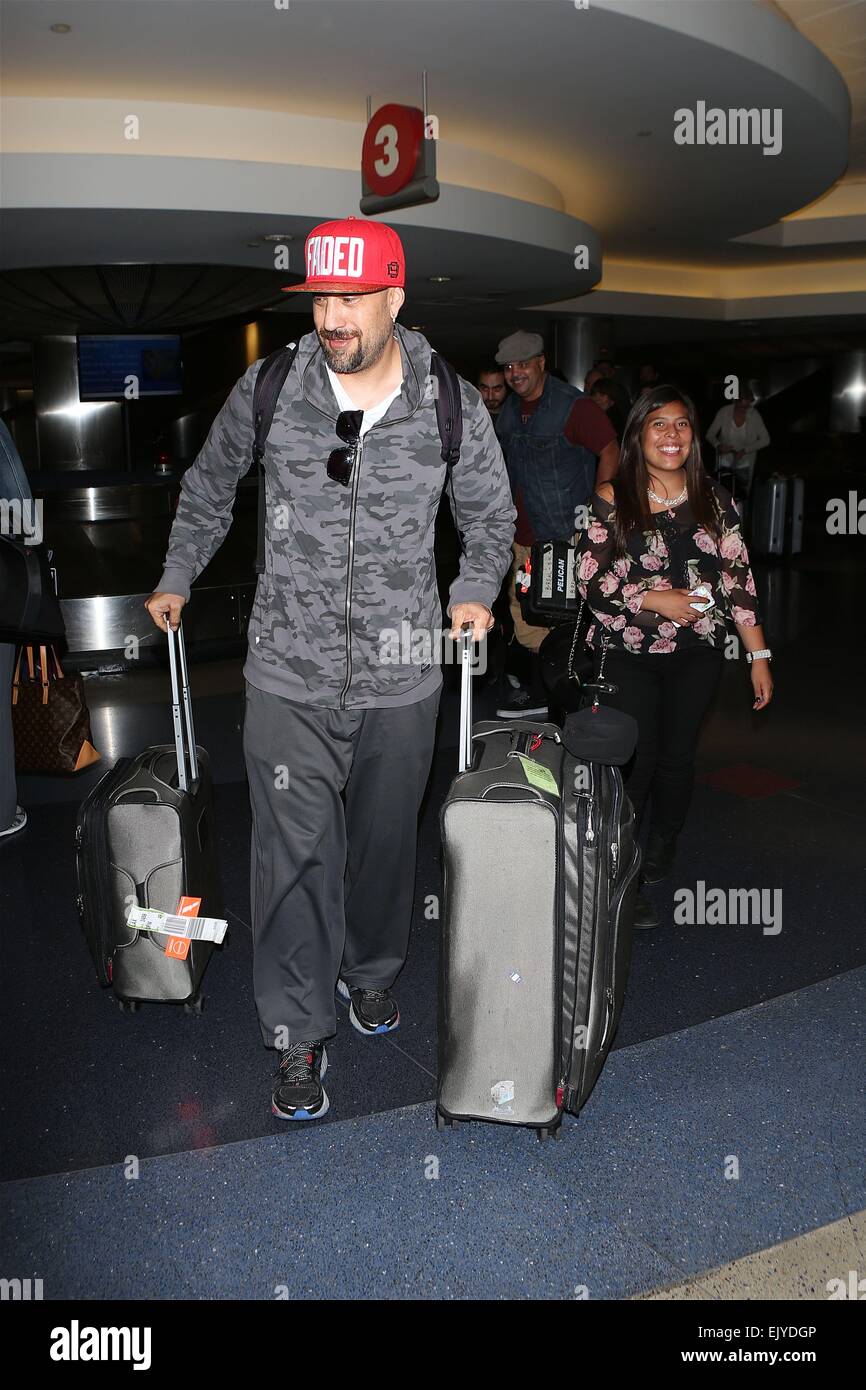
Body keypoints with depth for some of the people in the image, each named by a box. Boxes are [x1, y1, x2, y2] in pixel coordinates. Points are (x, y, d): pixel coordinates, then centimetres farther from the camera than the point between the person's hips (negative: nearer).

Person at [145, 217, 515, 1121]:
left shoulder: (453, 406, -4)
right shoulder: (267, 390, -3)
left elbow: (490, 515, 11)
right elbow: (208, 488, 15)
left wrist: (474, 592, -3)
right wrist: (176, 580, 14)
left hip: (402, 679, 1)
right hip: (289, 675, 0)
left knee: (385, 840, 16)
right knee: (293, 853, 1)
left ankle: (371, 971, 43)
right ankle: (299, 1033, 18)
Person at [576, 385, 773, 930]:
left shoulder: (714, 500, 5)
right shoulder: (612, 499, -2)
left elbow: (738, 579, 5)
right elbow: (591, 578, -6)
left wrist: (759, 655, 2)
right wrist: (653, 600, -16)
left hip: (697, 654, 2)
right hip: (627, 653, -2)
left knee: (677, 757, 6)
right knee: (635, 758, -6)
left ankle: (662, 847, 30)